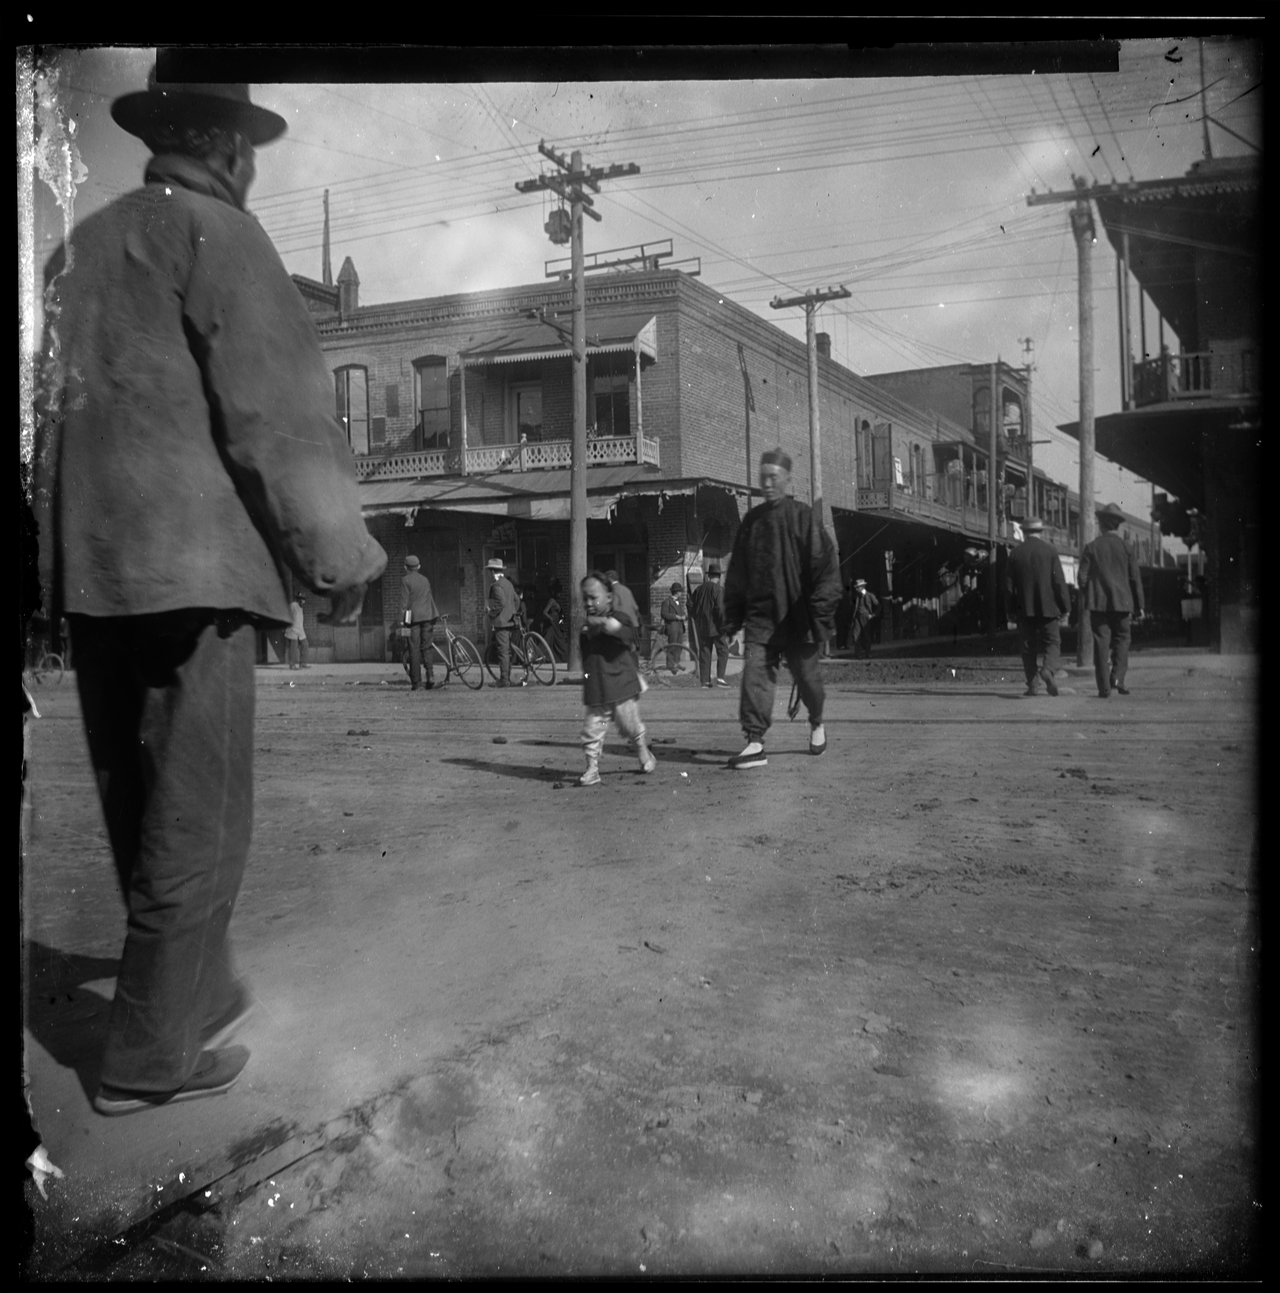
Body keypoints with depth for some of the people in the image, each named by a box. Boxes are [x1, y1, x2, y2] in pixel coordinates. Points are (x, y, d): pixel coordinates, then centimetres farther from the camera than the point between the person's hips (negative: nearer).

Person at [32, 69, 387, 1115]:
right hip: (190, 562, -8)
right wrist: (340, 556, -7)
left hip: (89, 565, 9)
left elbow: (67, 404, 21)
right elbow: (279, 411, -12)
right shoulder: (214, 232, -3)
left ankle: (201, 992, 29)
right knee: (198, 818, 0)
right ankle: (153, 1055, 8)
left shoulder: (81, 246, 21)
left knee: (145, 811, 15)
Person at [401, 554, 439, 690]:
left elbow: (404, 602, -8)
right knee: (426, 647, 13)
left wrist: (404, 619, -4)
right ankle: (430, 674, -5)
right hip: (428, 616, 5)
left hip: (414, 617, -4)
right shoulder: (425, 580, 15)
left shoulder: (405, 580, -2)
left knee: (414, 650, -1)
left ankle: (417, 683, -1)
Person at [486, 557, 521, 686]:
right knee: (506, 651, 13)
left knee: (503, 651, -8)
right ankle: (506, 678, 18)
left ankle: (504, 680, -7)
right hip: (509, 621, 10)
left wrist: (492, 613, -12)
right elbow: (516, 600, 20)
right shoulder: (508, 583, 16)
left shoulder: (497, 585, -14)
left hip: (501, 622, -10)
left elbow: (501, 603, -23)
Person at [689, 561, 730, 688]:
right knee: (723, 651, 1)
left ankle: (705, 680, 7)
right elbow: (721, 609, -17)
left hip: (702, 627, 6)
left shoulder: (699, 588, 10)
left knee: (704, 653, 8)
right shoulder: (719, 589, -9)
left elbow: (690, 605, 13)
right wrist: (725, 625, -13)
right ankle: (720, 677, -10)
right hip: (715, 626, -6)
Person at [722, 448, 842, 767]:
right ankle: (755, 743, -8)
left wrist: (820, 612, -17)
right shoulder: (751, 520, 8)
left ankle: (816, 723, 39)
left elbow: (826, 566, -9)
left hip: (797, 617, -3)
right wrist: (732, 616, 9)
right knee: (755, 674, -10)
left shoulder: (804, 517, -5)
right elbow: (736, 572, 13)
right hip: (760, 615, 3)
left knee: (806, 676, 11)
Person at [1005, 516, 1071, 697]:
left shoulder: (1015, 553, 2)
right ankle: (1048, 669, -19)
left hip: (1024, 608, 2)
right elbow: (1059, 581, -6)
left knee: (1028, 647, 8)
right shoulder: (1049, 551, -3)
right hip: (1047, 607, -2)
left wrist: (1012, 608, 11)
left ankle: (1031, 685, 6)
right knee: (1052, 642, 7)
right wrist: (1065, 607, -1)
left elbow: (1008, 584, 2)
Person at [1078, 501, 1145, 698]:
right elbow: (1135, 578, 2)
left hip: (1098, 602, 0)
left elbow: (1083, 577, -2)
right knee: (1121, 639, 14)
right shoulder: (1125, 547, 0)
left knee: (1101, 643, 1)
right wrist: (1139, 605, 8)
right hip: (1121, 601, 0)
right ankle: (1117, 677, -2)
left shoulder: (1091, 548, -1)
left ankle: (1104, 687, -1)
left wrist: (1084, 602, 9)